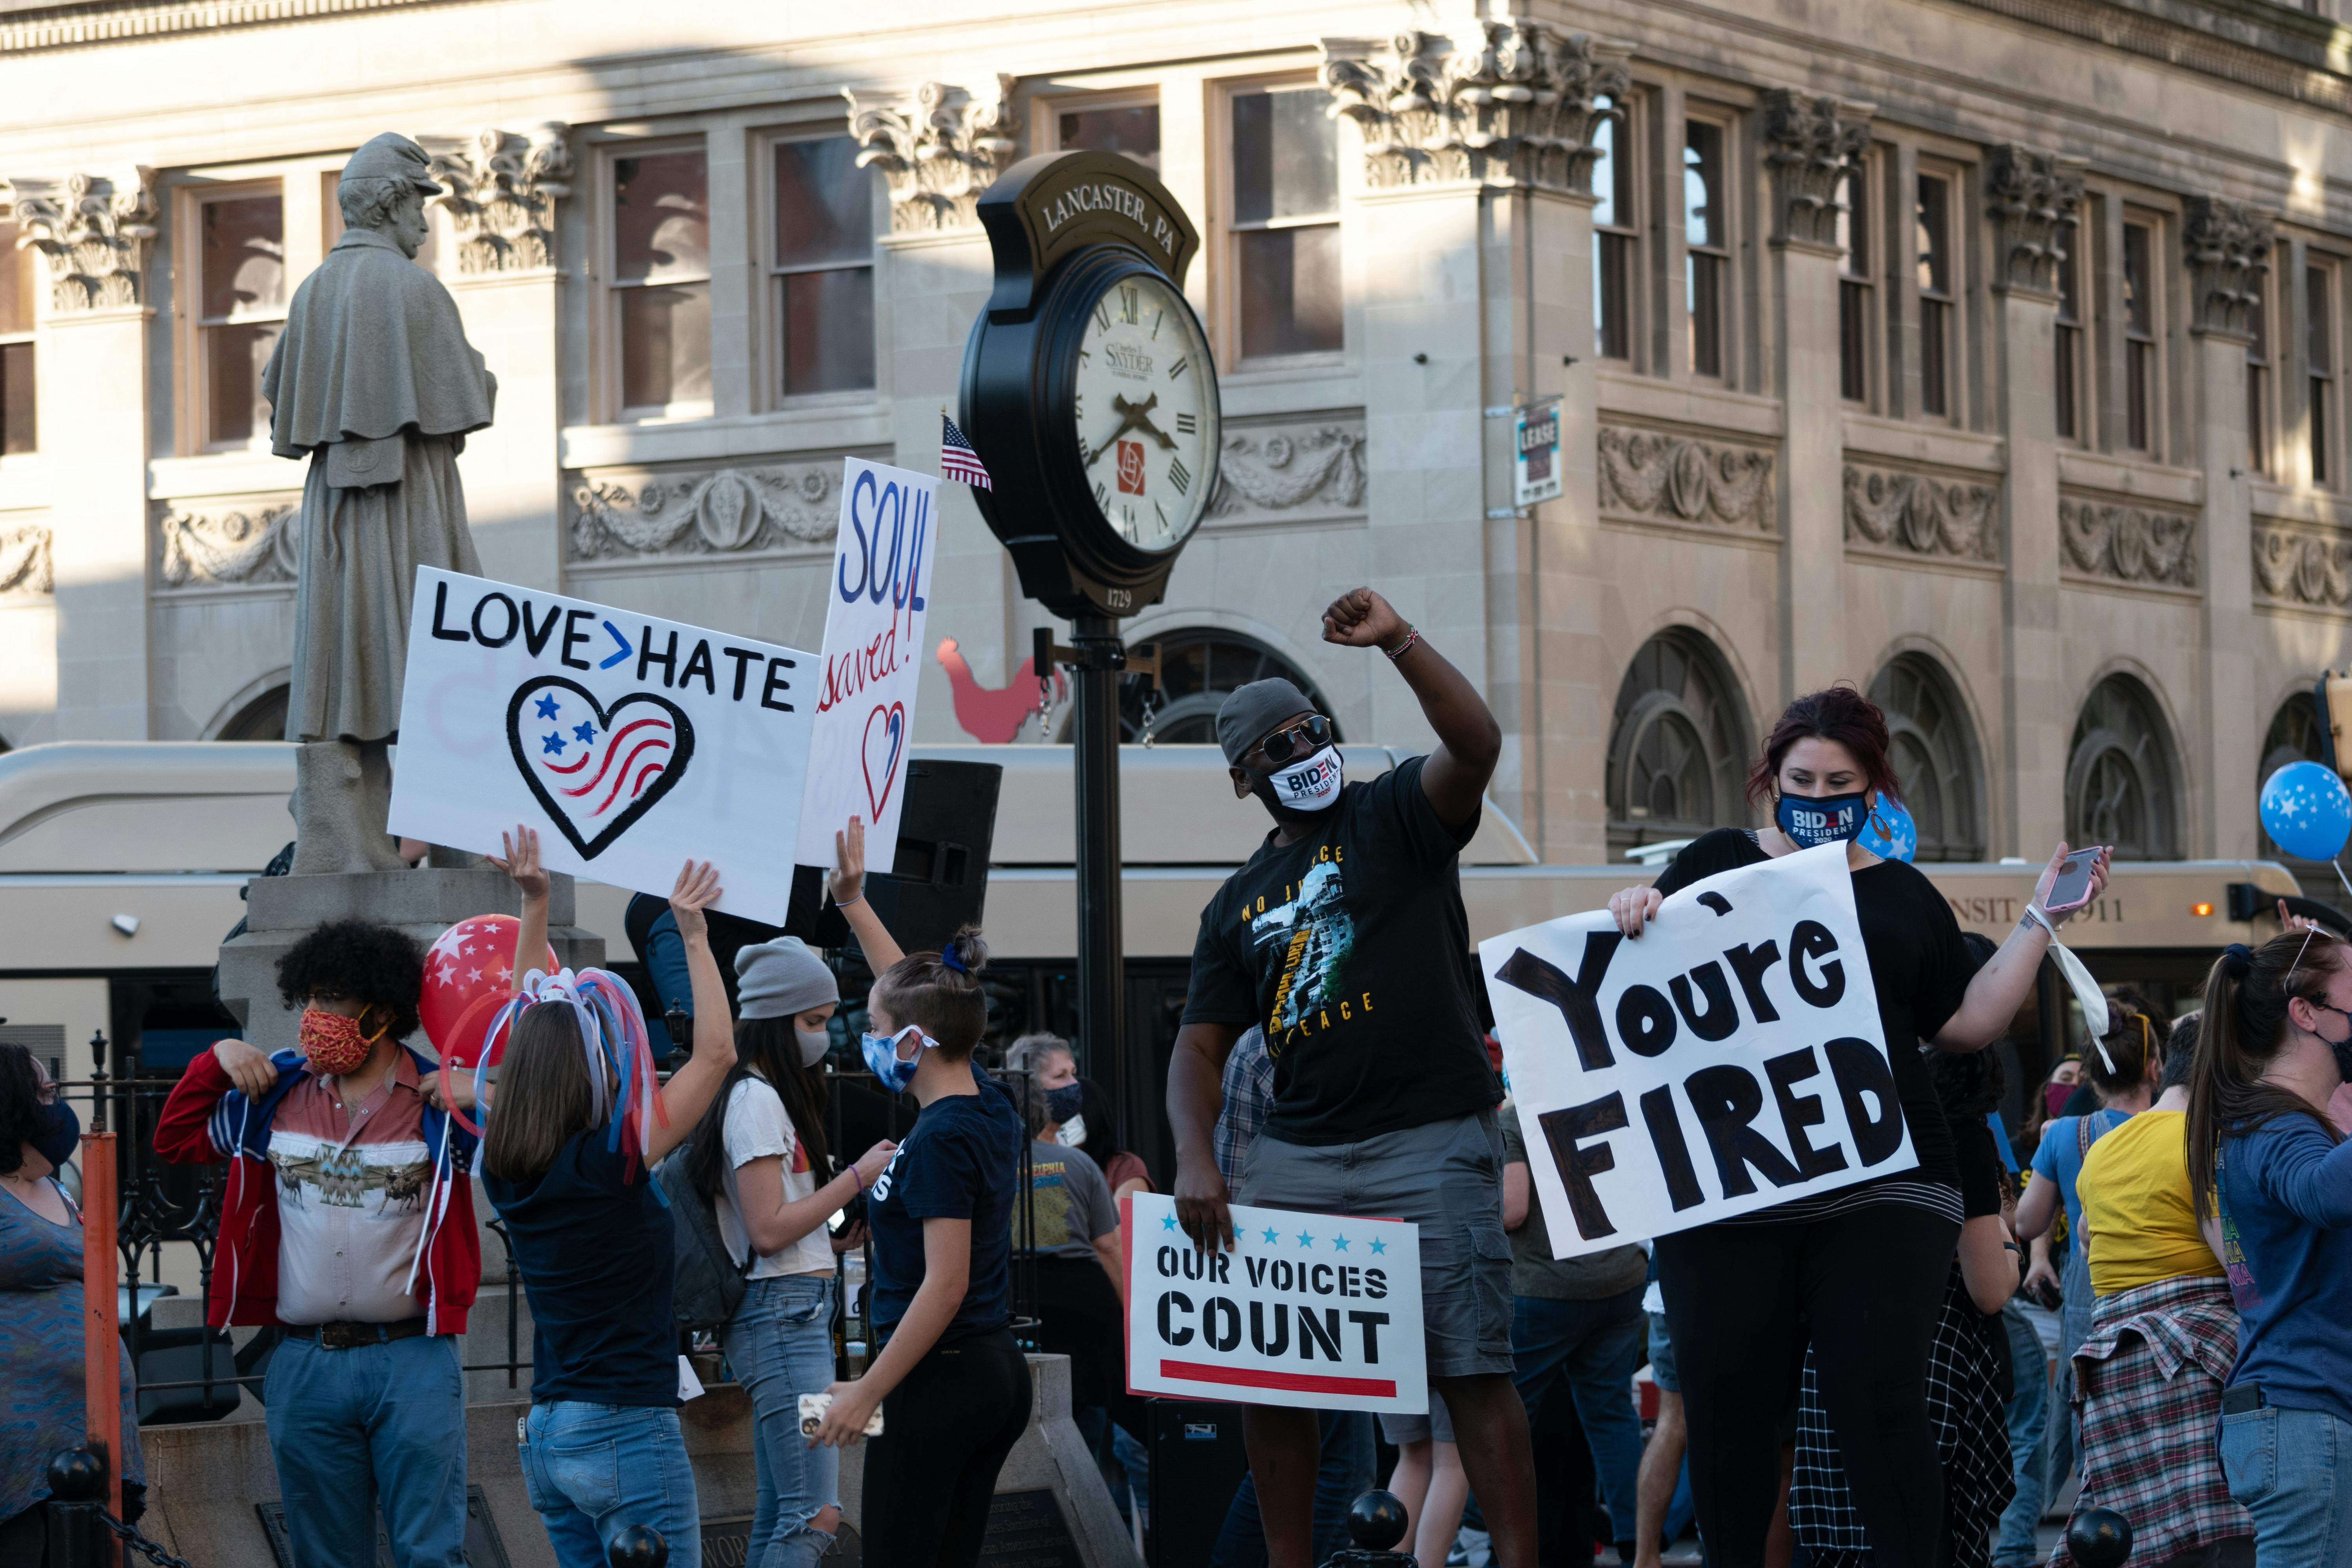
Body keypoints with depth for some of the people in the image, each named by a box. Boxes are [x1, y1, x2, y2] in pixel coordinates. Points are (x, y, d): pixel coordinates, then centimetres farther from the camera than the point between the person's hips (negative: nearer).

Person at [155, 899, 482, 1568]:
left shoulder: (438, 1103, -1)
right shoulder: (278, 1093, 9)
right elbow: (176, 1138, 20)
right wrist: (217, 1061, 7)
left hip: (413, 1361, -3)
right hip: (305, 1364, 3)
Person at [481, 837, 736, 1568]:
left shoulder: (505, 1169, 3)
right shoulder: (609, 1164, -16)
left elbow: (531, 1020, 15)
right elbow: (716, 1053, -13)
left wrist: (535, 905, 18)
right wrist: (694, 937, -9)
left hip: (545, 1434, 8)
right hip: (627, 1429, -8)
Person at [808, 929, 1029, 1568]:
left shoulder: (942, 1139, -19)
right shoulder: (992, 1109, 7)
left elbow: (945, 1286, -23)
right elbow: (921, 997, 22)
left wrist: (868, 1391, -19)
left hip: (938, 1378, -9)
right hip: (998, 1370, 9)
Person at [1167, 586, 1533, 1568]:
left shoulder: (1394, 817, 5)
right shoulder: (1237, 905, 18)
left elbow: (1476, 744, -16)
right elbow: (1201, 1047, 12)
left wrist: (1398, 644, -25)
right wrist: (1194, 1160, -5)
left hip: (1431, 1143, -5)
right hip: (1296, 1152, 5)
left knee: (1473, 1369, -10)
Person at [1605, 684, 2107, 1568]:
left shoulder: (1904, 896, 15)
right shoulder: (1718, 863, 12)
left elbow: (1970, 1023, 12)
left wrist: (2040, 918, 7)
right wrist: (1632, 913, -9)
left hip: (1878, 1188, 0)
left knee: (1880, 1403, -7)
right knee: (1725, 1404, 4)